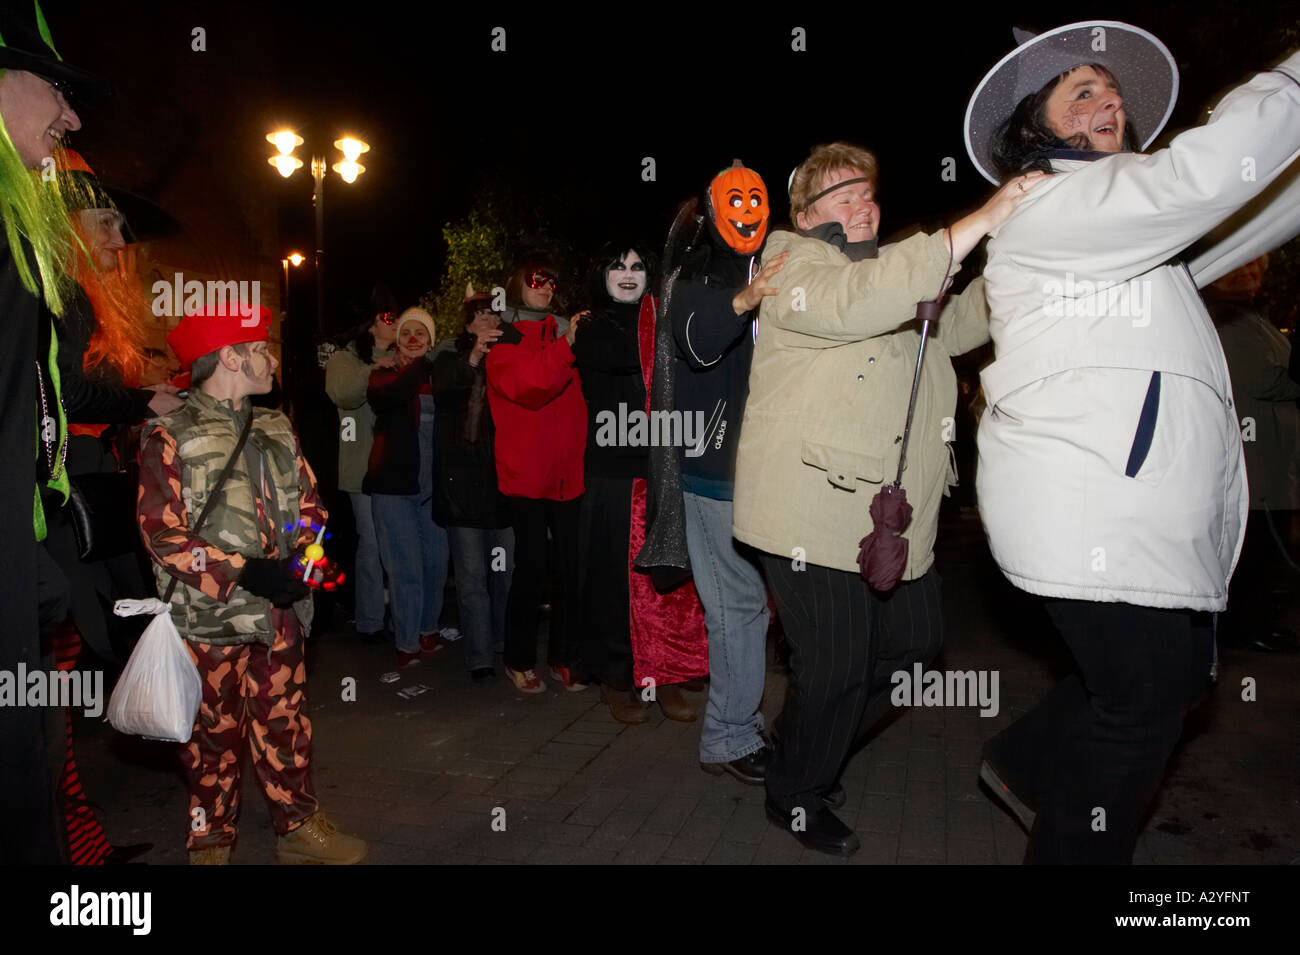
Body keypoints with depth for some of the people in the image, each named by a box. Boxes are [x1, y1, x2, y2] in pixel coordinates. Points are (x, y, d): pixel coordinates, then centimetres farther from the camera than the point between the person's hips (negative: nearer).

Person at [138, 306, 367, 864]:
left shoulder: (276, 430, 12)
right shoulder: (170, 436, -8)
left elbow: (308, 501, 15)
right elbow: (162, 532, -13)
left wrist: (304, 554, -5)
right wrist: (242, 573, -21)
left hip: (279, 613, 5)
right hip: (210, 619, -5)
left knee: (287, 725, 14)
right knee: (214, 735, 9)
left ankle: (298, 828, 29)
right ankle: (211, 842, 27)